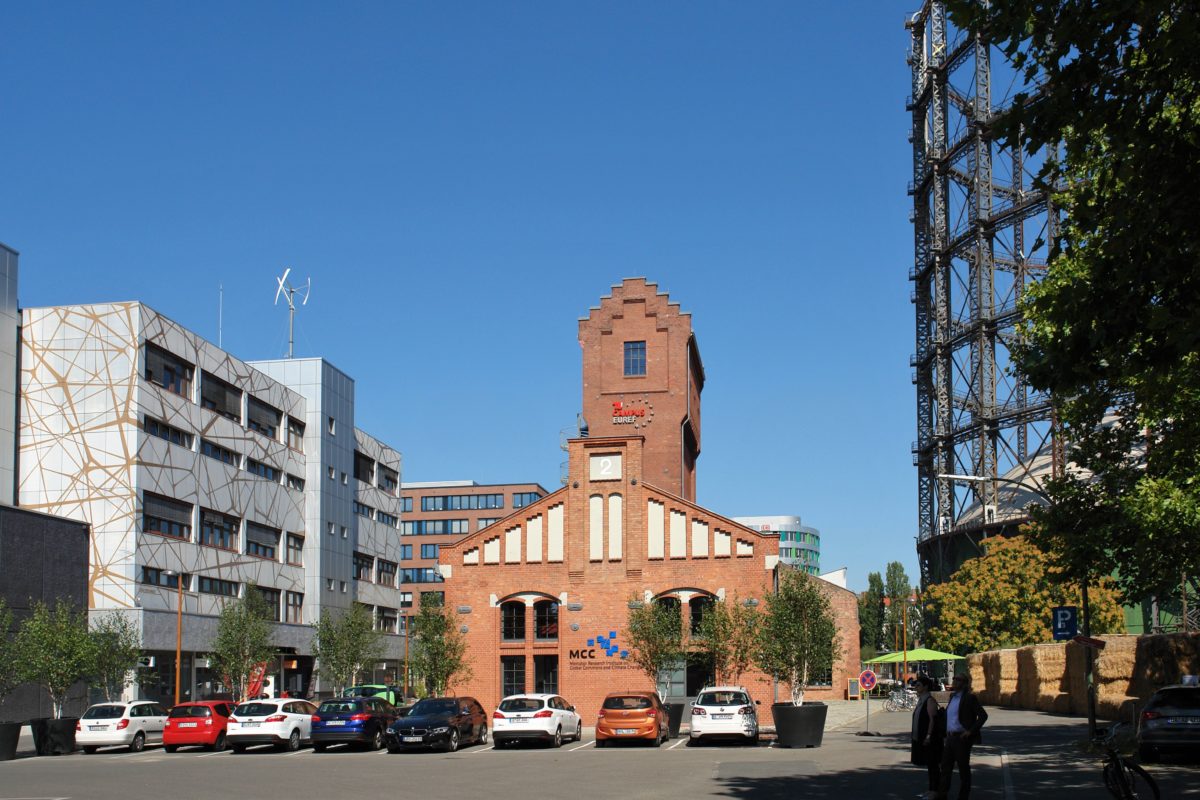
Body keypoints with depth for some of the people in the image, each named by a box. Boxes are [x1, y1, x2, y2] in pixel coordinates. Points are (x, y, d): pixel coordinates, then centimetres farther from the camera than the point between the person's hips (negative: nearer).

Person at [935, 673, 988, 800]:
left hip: (962, 738, -8)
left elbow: (983, 715, -14)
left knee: (963, 769, 2)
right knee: (945, 767, 8)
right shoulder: (952, 697, 13)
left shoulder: (969, 697, -11)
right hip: (950, 737, 8)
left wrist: (971, 732, -16)